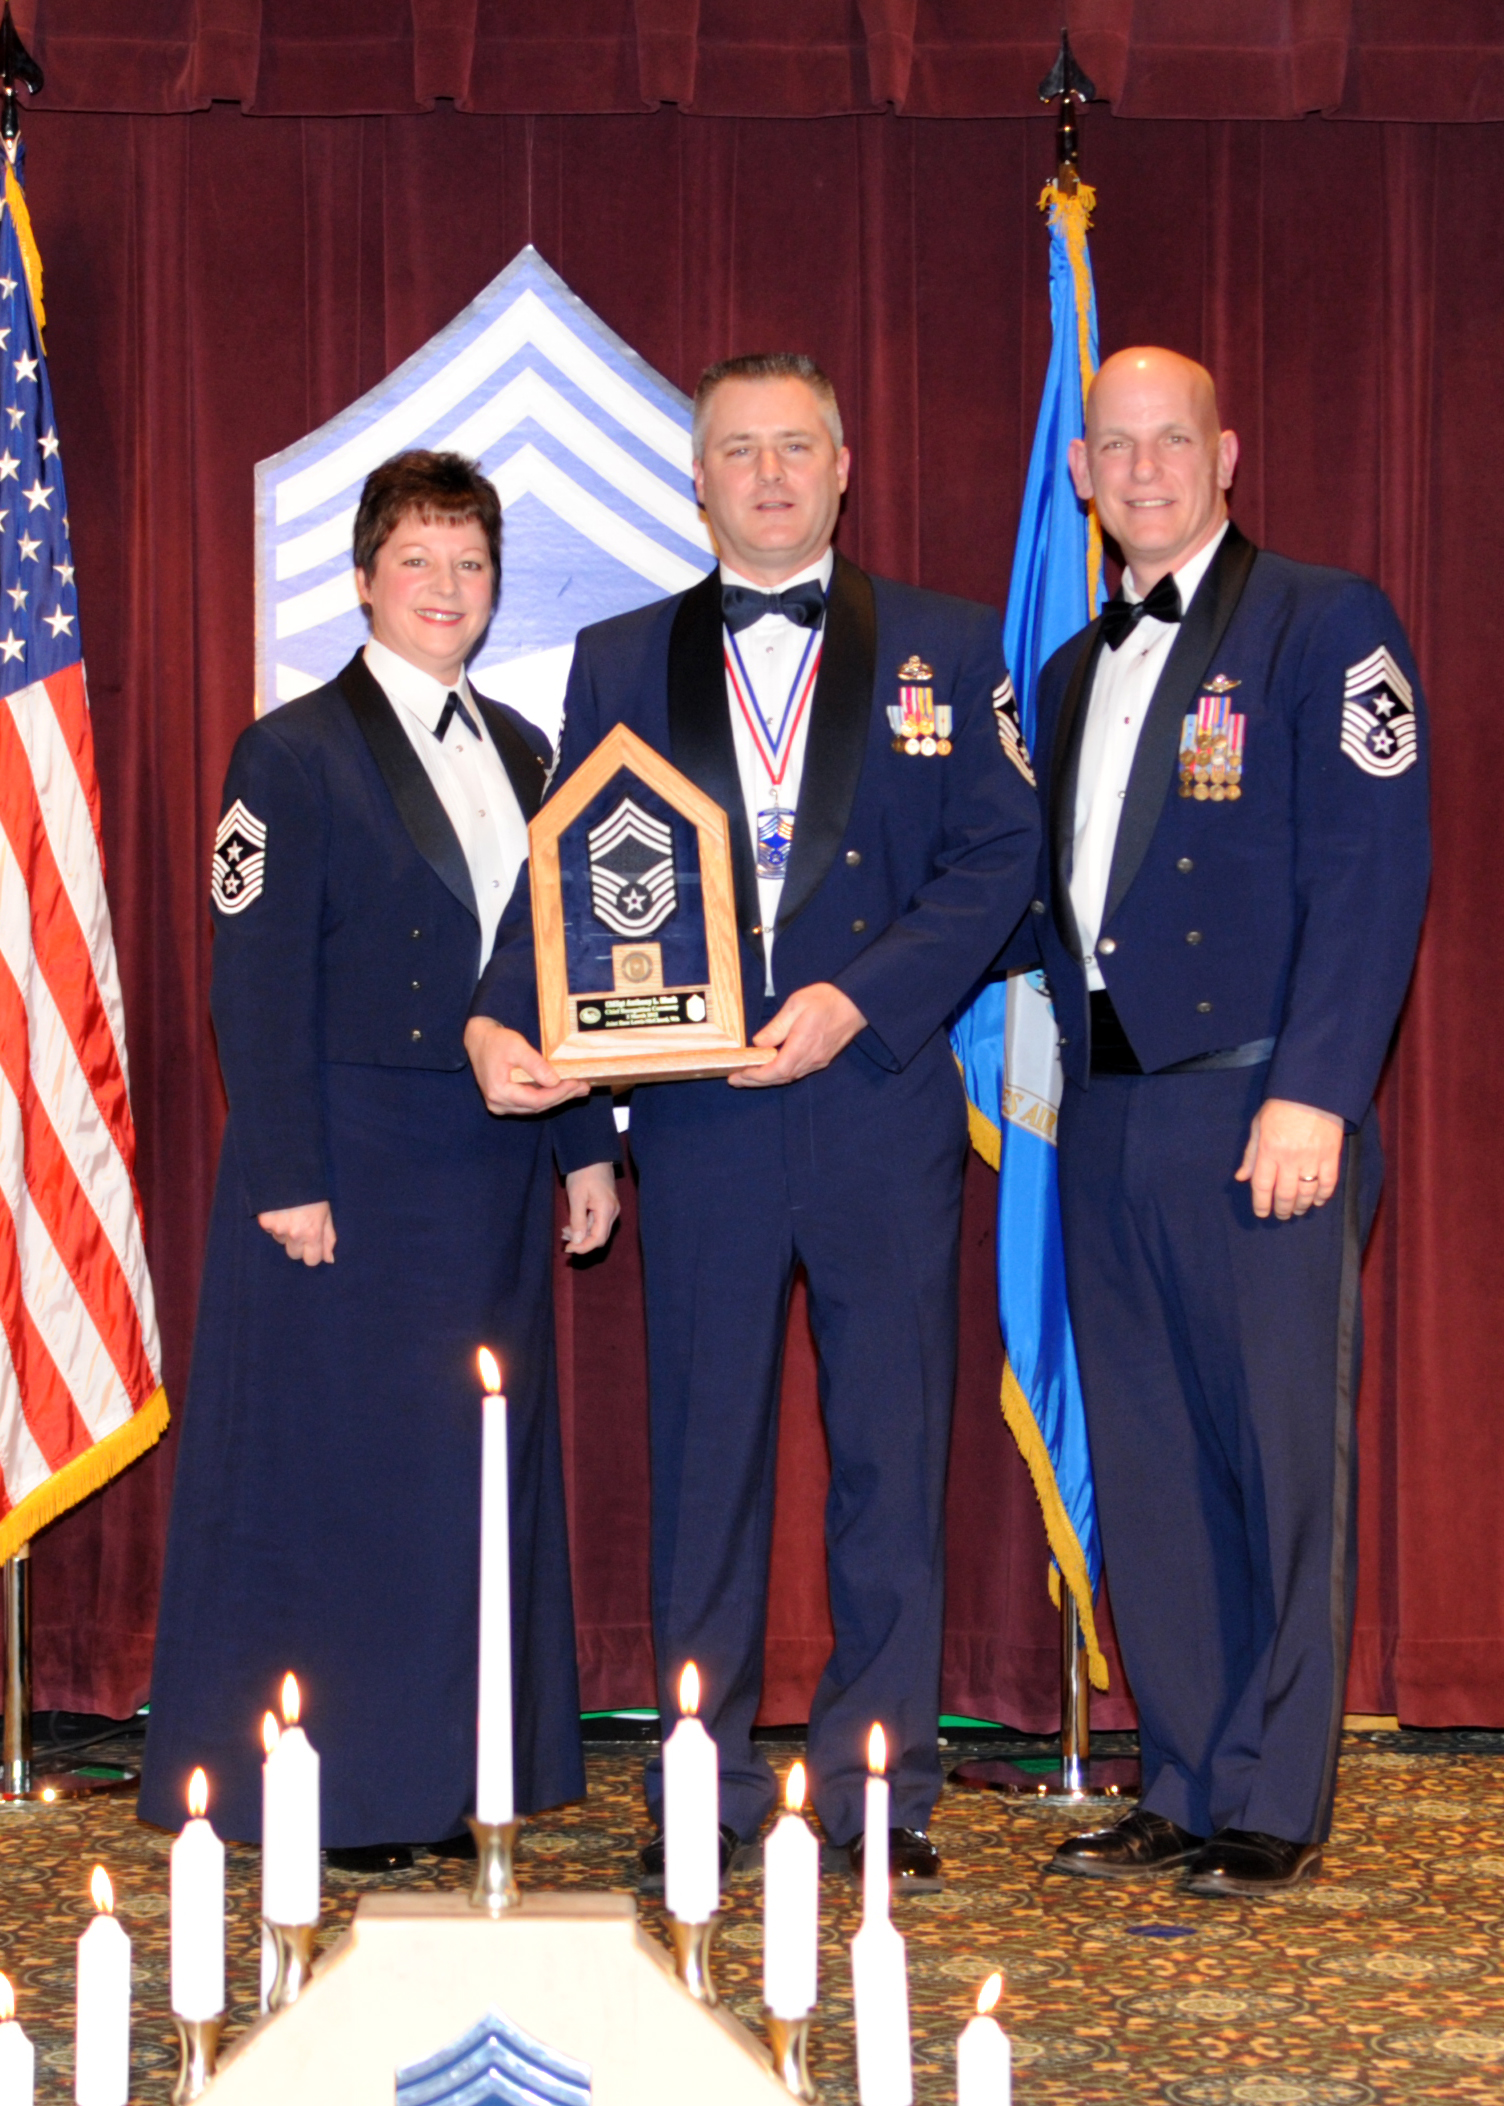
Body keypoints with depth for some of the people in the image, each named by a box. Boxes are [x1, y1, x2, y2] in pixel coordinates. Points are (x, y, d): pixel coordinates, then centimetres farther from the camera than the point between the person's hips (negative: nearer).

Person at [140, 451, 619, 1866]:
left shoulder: (521, 753, 14)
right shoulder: (295, 754, -5)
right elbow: (257, 984, -9)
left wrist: (586, 1145, 11)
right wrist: (287, 1178, -15)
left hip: (490, 1166, 6)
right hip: (348, 1165, -6)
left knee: (479, 1470, 9)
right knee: (330, 1472, -1)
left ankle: (445, 1778, 18)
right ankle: (327, 1795, 8)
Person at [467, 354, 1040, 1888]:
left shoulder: (943, 651, 7)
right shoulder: (620, 665, 11)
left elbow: (999, 855, 0)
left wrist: (860, 999, -13)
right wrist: (501, 1019, -12)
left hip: (880, 1111, -1)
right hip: (698, 1117, 1)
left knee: (890, 1458, 3)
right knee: (702, 1457, 6)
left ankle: (878, 1792, 13)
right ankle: (701, 1792, 15)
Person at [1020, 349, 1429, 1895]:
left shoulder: (1325, 626, -2)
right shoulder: (1072, 671, 19)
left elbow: (1372, 873, -10)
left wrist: (1313, 1094, -16)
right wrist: (1064, 1036, 5)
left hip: (1260, 1113, -6)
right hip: (1107, 1118, 6)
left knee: (1280, 1458, -2)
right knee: (1147, 1467, 8)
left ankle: (1273, 1805, 6)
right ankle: (1183, 1787, 17)